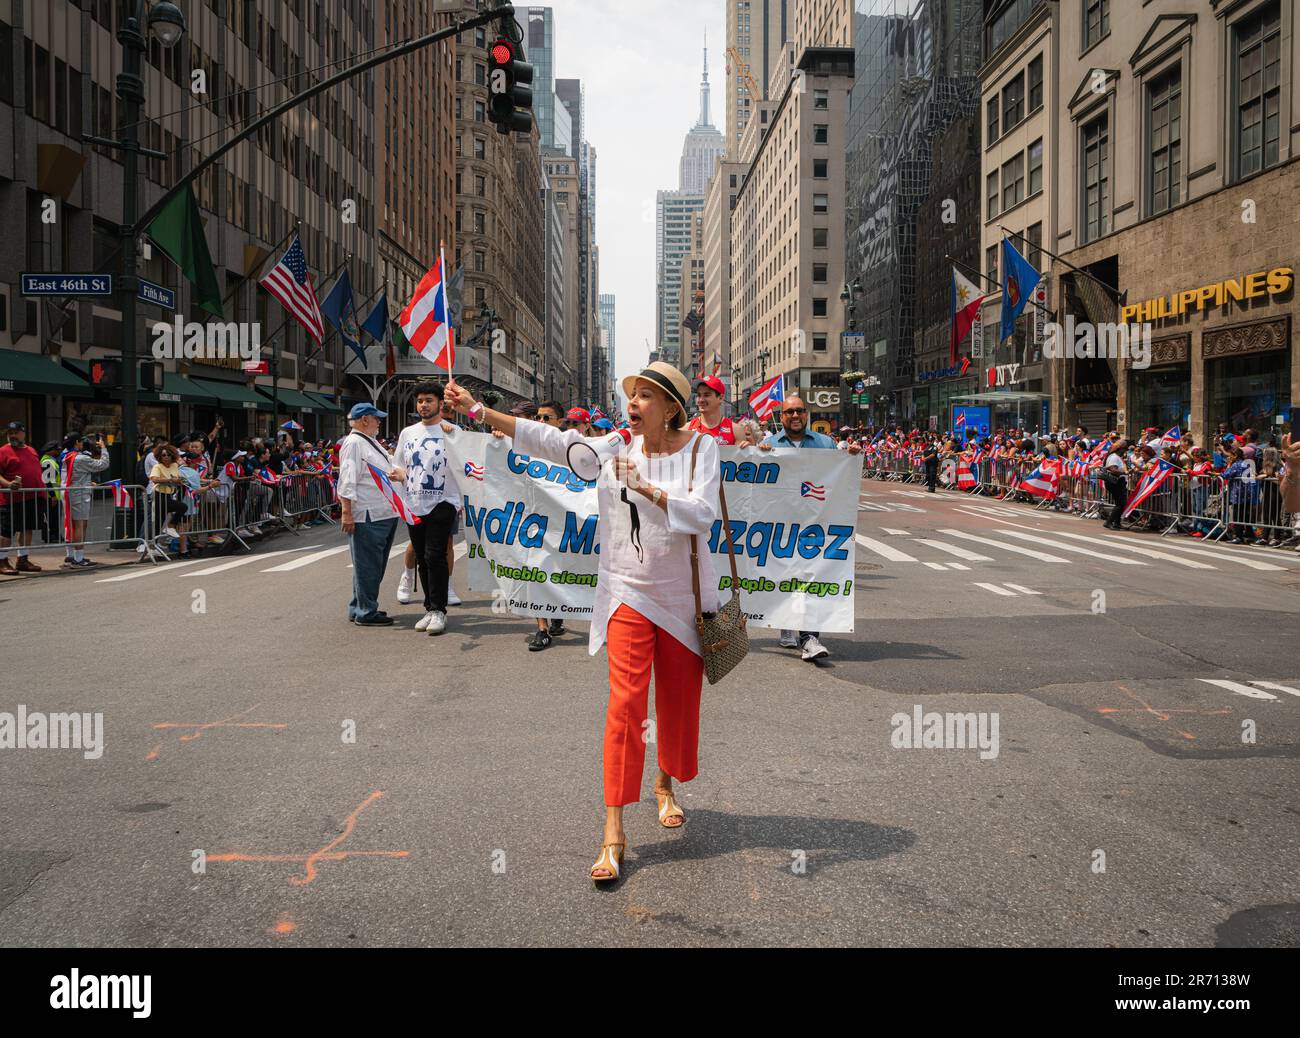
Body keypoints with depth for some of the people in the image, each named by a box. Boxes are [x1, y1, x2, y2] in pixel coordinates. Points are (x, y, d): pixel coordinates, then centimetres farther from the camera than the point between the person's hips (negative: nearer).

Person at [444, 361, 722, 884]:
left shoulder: (701, 448, -4)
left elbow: (703, 513, -16)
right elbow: (546, 438, -5)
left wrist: (646, 488, -25)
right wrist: (478, 410, -11)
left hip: (682, 596, 1)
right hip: (628, 594, 0)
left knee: (679, 701, 12)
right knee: (625, 703, -9)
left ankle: (666, 785, 41)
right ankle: (613, 831, -6)